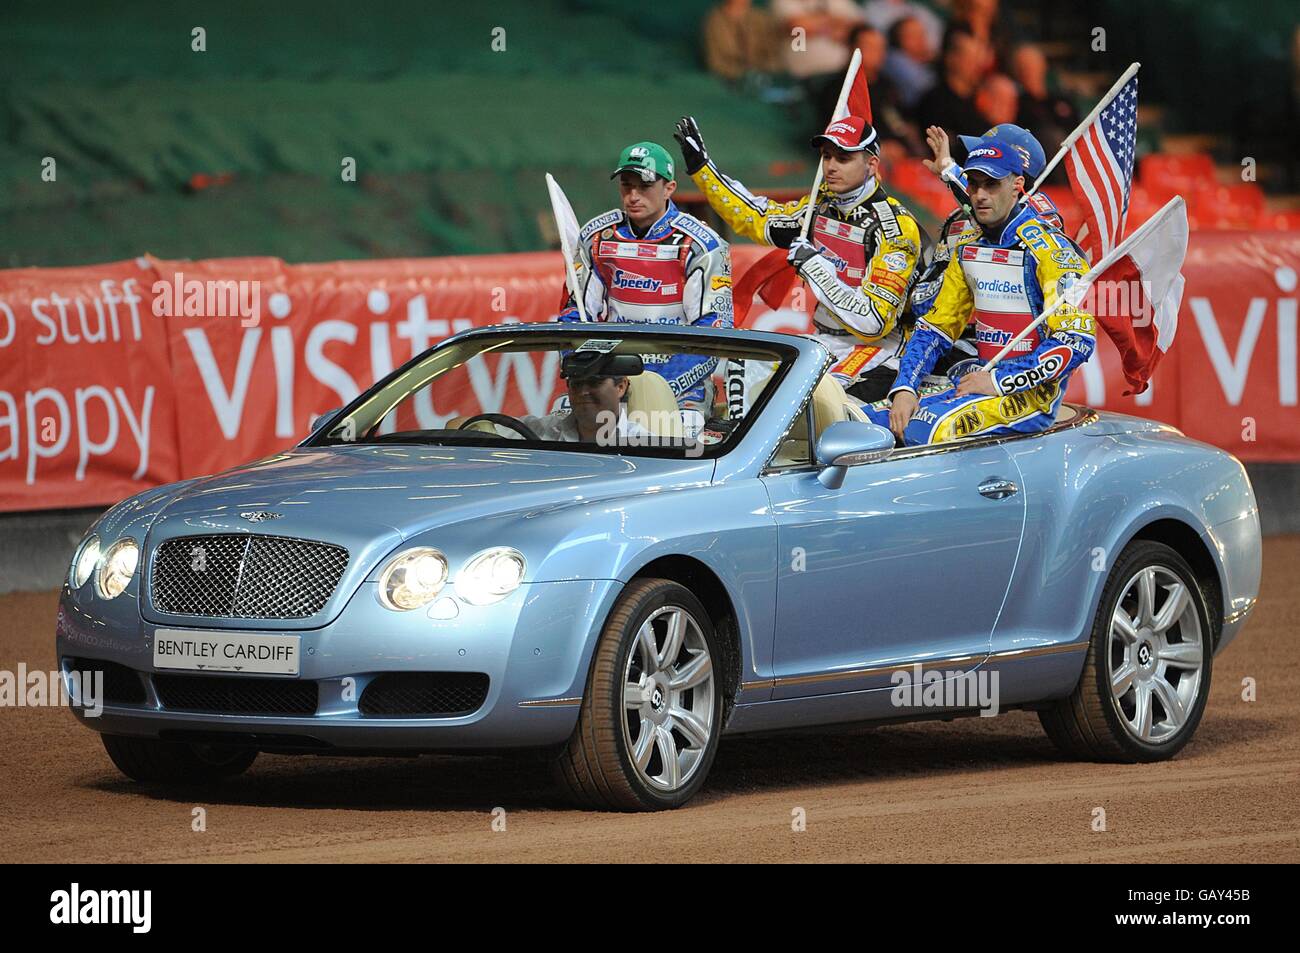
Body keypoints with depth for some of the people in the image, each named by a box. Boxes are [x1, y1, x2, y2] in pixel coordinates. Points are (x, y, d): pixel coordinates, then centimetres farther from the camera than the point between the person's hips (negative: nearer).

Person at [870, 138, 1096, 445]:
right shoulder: (968, 248, 13)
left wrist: (999, 382, -18)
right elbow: (935, 327, 15)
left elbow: (1077, 341, -17)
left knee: (926, 429, -32)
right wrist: (904, 389, -3)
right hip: (981, 381, 8)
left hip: (1030, 395, -8)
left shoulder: (1047, 249, -11)